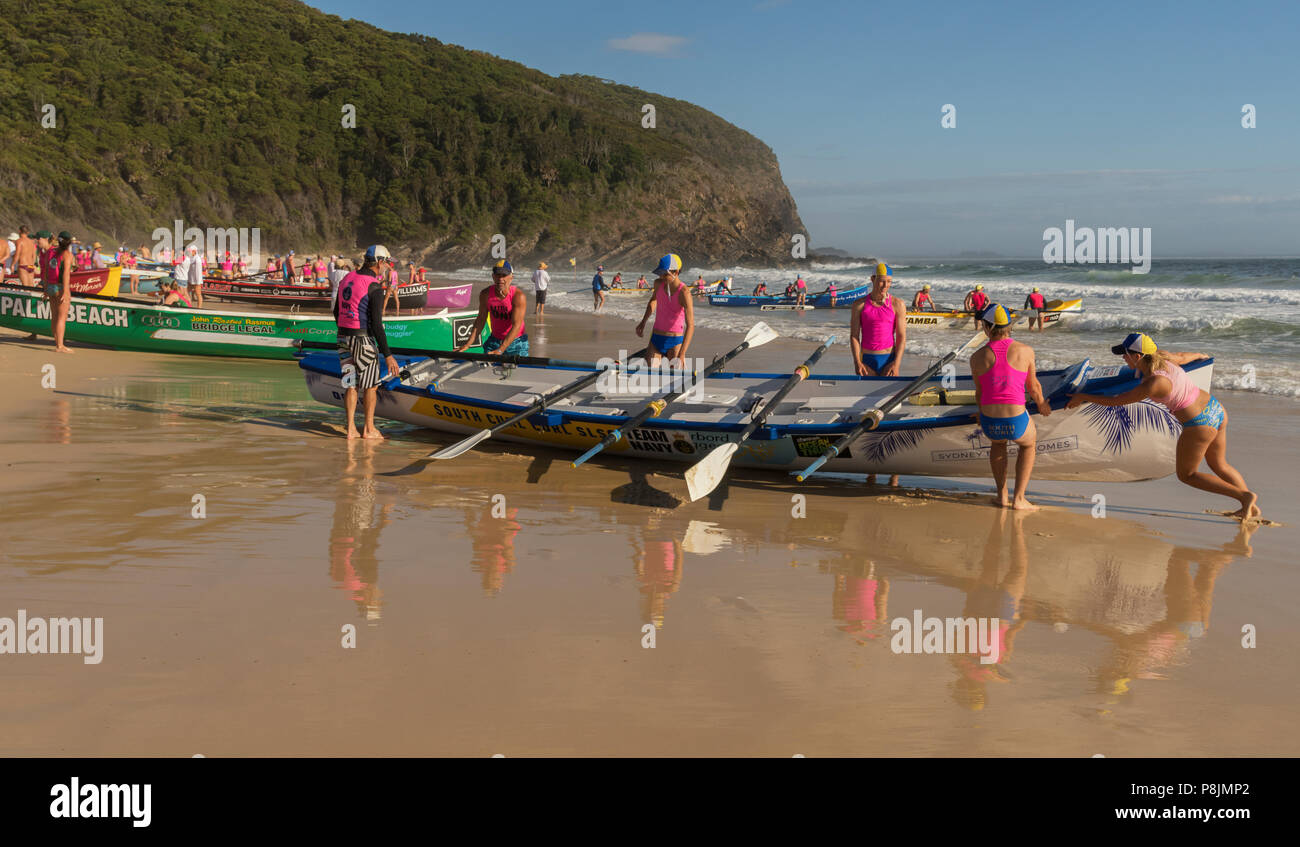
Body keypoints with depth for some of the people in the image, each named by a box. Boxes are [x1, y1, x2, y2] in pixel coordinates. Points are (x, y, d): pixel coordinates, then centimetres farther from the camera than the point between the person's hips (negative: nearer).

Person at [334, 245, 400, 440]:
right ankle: (369, 429, 12)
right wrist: (387, 354, -17)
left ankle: (351, 429, 12)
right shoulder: (374, 286, -15)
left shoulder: (346, 279, 9)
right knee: (371, 385, 7)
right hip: (363, 339, -7)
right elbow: (376, 323, -19)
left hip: (343, 337, 7)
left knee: (351, 384, 11)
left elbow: (336, 312, 17)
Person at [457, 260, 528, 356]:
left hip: (516, 343, -3)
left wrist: (500, 350, -32)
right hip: (494, 341, 3)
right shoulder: (485, 294, -7)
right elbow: (480, 320, 4)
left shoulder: (518, 296, -21)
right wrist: (468, 343, -3)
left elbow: (516, 326, -25)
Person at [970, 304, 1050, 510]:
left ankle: (1002, 495, 33)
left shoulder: (977, 357, 0)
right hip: (1017, 423, -1)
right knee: (1029, 443, 34)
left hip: (990, 424, 2)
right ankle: (1019, 498, 24)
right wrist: (1042, 405, 30)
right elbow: (1033, 387, 9)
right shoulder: (1025, 351, -3)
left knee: (998, 441, 38)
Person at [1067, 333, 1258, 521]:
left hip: (1199, 425, -8)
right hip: (1217, 409, 8)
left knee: (1186, 475, 13)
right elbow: (1181, 357, 20)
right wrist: (1199, 355, 43)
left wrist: (1083, 397, -2)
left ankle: (1244, 496, 6)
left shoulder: (1151, 385, -24)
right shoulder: (1160, 355, -4)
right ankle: (1252, 507, 28)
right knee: (1219, 466, 27)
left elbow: (1115, 401, -15)